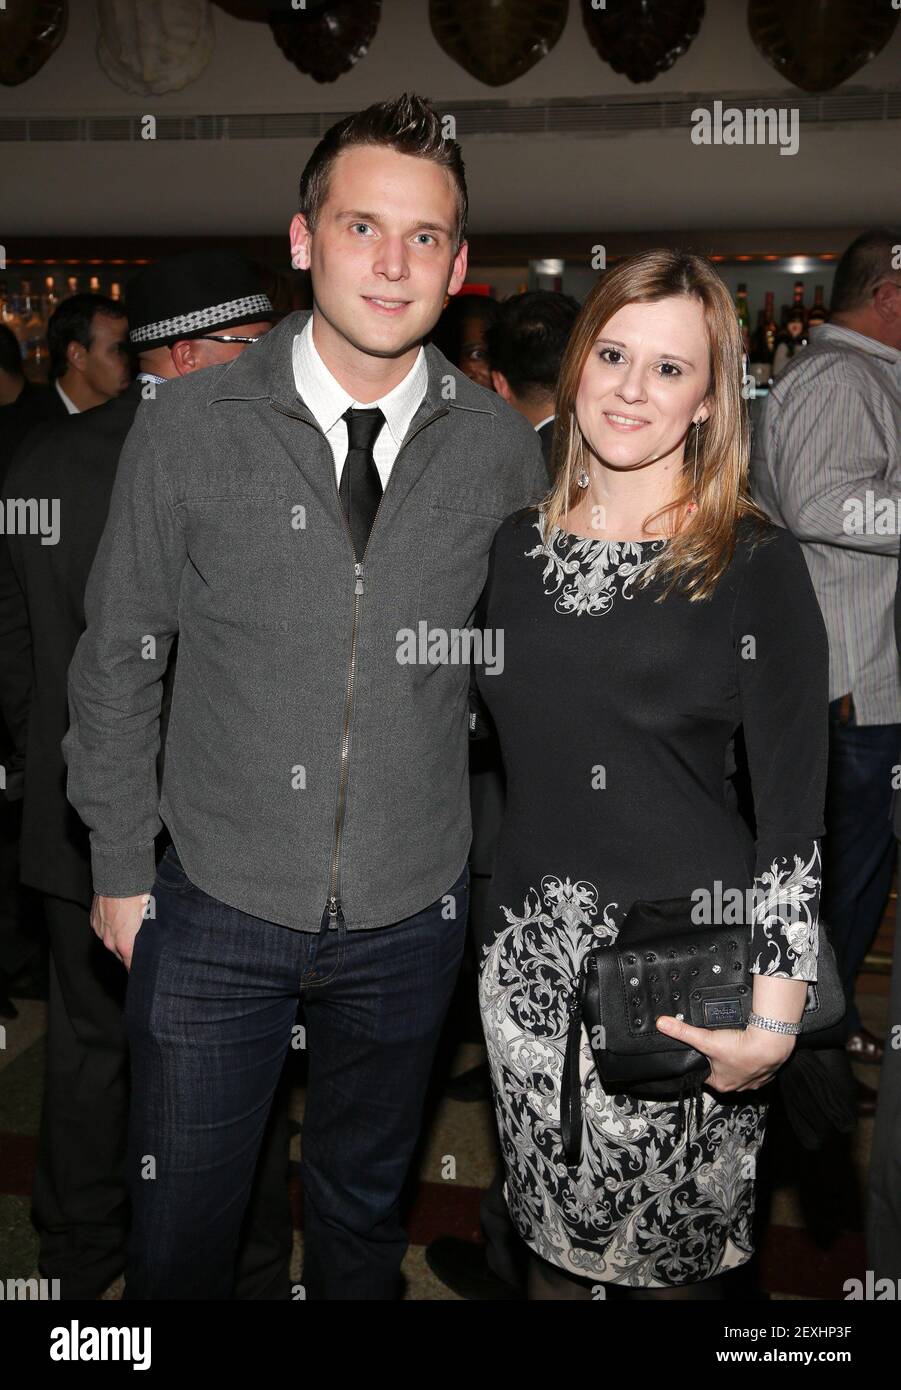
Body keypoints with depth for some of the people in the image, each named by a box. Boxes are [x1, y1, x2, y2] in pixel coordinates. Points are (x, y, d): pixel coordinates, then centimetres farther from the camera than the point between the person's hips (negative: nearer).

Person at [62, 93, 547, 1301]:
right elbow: (117, 661, -1)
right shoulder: (189, 430, -8)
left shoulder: (503, 449, -4)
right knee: (180, 1231, 16)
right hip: (214, 908, -1)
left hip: (410, 916, 1)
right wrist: (121, 867, 0)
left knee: (364, 1212, 23)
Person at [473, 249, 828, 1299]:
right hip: (532, 962, 4)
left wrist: (774, 1018, -13)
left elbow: (795, 810, -9)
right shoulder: (516, 546, 5)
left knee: (673, 1253, 13)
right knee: (552, 1233, 18)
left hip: (689, 976, -3)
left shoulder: (755, 564, -8)